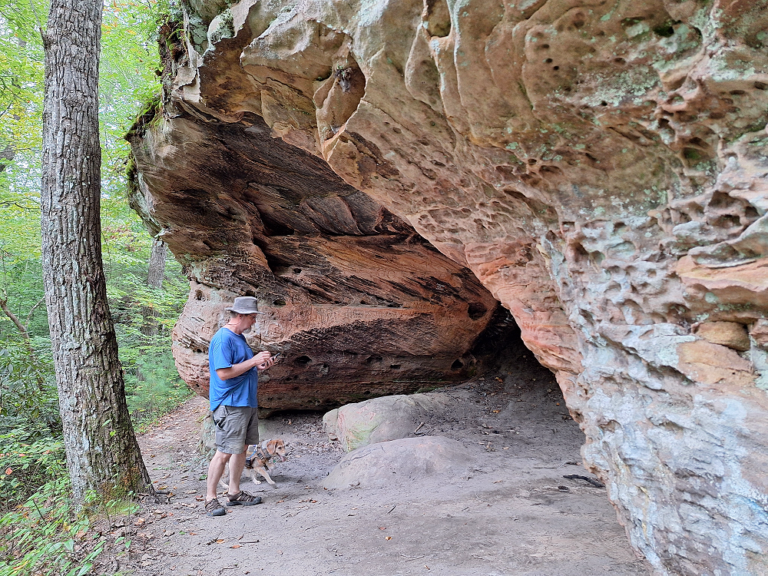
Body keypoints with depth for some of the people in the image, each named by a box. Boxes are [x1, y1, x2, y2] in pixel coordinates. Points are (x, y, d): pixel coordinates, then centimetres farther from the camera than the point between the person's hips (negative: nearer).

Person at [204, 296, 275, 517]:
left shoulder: (239, 337, 15)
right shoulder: (223, 339, -16)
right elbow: (224, 373, -23)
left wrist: (259, 366, 5)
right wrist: (253, 361, -18)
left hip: (247, 401, 10)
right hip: (230, 404, -10)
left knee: (241, 448, 14)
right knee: (224, 452, -6)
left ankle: (234, 493, 24)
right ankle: (210, 498, 6)